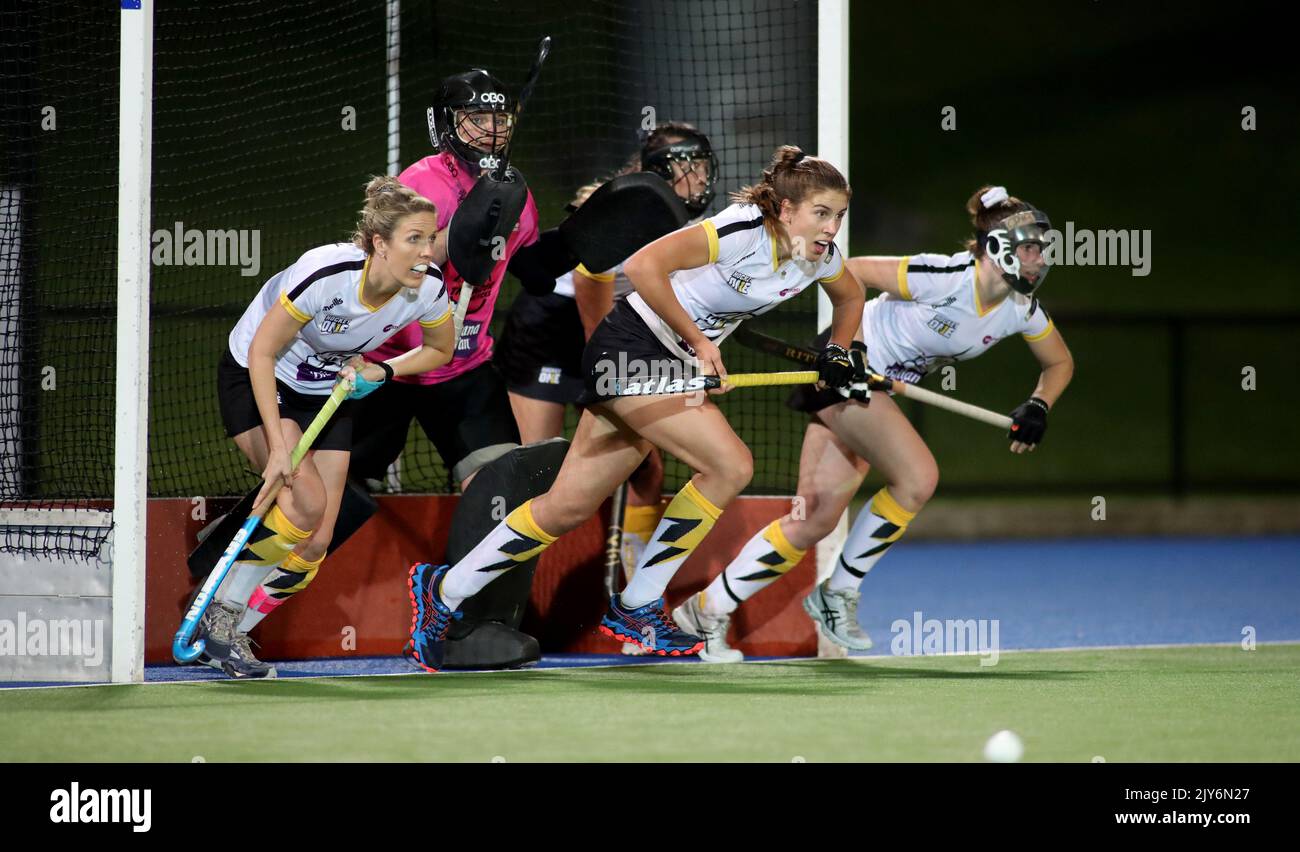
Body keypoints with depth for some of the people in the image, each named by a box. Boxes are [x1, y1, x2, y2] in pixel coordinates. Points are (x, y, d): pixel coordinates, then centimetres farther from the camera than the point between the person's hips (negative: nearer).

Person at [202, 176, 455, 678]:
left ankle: (227, 636, 12)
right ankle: (218, 612, -7)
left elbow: (440, 351, 4)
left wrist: (382, 371, -14)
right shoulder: (325, 273, -34)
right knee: (307, 502, -26)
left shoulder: (428, 289, -19)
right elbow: (262, 353, -24)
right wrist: (278, 445, -28)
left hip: (330, 390, 5)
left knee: (315, 545, -4)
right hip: (256, 379, -5)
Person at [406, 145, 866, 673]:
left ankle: (444, 590, 20)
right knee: (730, 465, -18)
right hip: (631, 347, -8)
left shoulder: (818, 255, 1)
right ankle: (636, 607, -6)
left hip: (674, 369, 8)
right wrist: (698, 342, -25)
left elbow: (851, 296, 24)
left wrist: (837, 353, 8)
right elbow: (644, 266, -31)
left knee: (569, 506, 8)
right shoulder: (744, 230, -24)